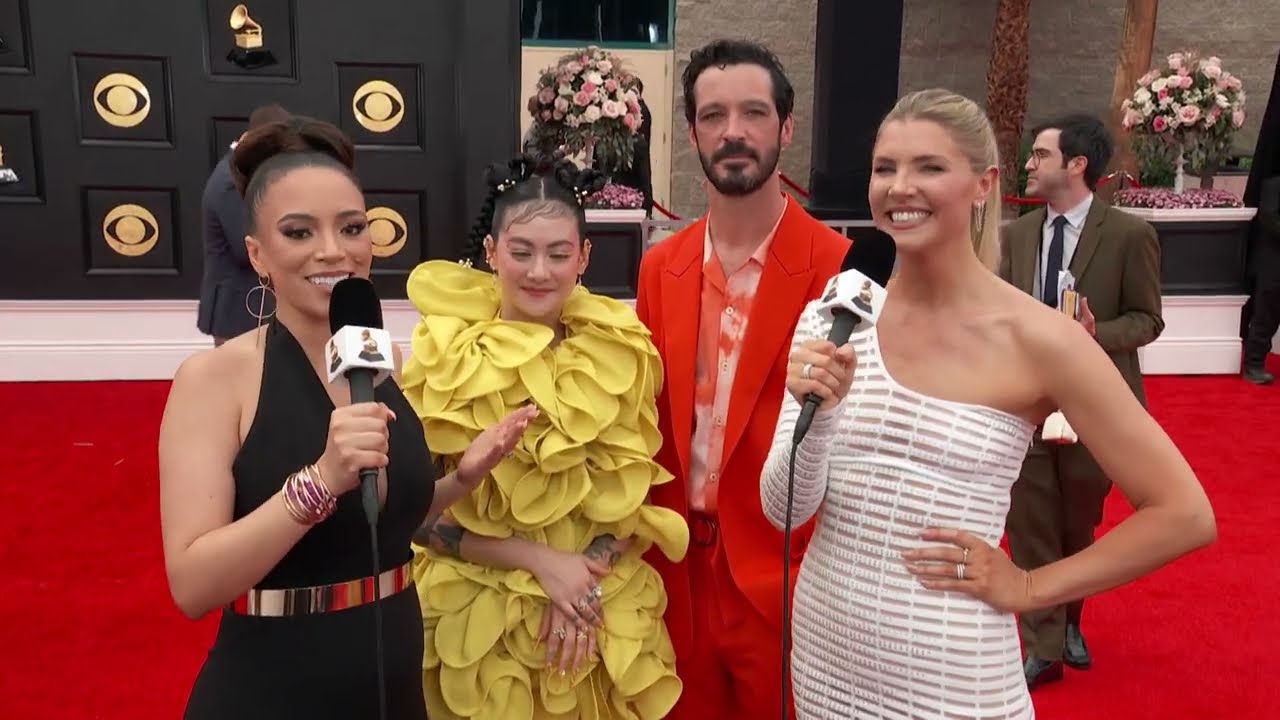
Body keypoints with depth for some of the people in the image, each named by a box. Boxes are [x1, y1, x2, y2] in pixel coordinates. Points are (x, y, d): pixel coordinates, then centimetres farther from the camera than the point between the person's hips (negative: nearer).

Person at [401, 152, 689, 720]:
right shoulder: (443, 358, -11)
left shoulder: (621, 354, -5)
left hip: (600, 618, 2)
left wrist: (585, 574, -15)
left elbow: (639, 500, 1)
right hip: (477, 617, -1)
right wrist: (541, 561, -16)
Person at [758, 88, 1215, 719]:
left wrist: (1028, 588, -7)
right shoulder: (831, 320, -4)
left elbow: (1184, 515, -7)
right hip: (824, 651, 4)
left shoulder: (1038, 338, -14)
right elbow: (783, 510, -4)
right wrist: (816, 414, -21)